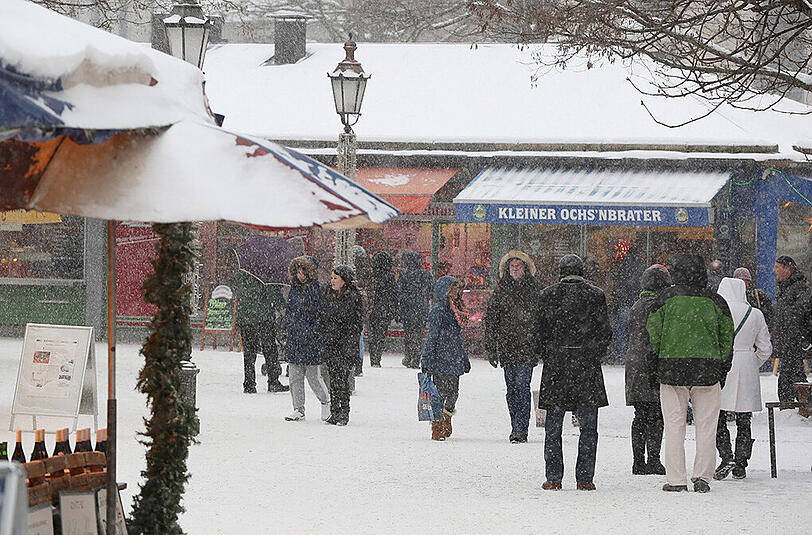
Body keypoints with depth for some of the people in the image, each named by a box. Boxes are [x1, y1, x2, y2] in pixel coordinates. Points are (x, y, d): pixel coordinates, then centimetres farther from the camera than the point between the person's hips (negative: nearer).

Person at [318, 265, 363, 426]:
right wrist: (322, 341, 14)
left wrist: (350, 343, -12)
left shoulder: (353, 297, -5)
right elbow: (322, 320, 19)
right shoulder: (328, 296, 13)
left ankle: (344, 414, -4)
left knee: (342, 379, -9)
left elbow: (357, 322, -6)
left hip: (345, 345, -6)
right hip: (329, 344, 6)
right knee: (333, 380, 6)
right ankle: (334, 413, 10)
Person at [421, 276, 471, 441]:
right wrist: (427, 361, -15)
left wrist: (465, 359, 27)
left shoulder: (455, 309, 16)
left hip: (454, 361, 8)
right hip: (441, 361, -8)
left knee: (453, 393, 8)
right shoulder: (438, 310, -10)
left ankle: (446, 427, 18)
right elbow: (431, 337, -12)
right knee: (440, 392, -7)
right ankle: (437, 430, -2)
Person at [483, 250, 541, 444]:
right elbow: (490, 321, 9)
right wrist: (491, 349, 2)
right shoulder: (500, 292, 8)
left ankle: (520, 430, -15)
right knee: (512, 388, 7)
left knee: (522, 386, -12)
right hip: (507, 347, 2)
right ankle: (517, 427, 17)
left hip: (527, 348, -2)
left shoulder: (534, 291, 6)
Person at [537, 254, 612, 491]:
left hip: (555, 365, 1)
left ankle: (553, 478, 4)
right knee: (588, 426, 5)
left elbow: (540, 332, 2)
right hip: (587, 365, 0)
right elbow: (605, 332, 1)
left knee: (553, 426, 7)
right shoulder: (595, 295, -1)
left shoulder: (547, 296, 0)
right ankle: (585, 478, 1)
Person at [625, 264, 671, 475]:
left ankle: (638, 462, 10)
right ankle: (653, 461, -8)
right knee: (655, 416, -6)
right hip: (652, 366, -8)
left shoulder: (636, 307, 15)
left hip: (634, 362, 8)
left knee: (640, 416, 10)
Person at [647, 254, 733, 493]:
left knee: (674, 426, 4)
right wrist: (723, 368, 16)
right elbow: (727, 336, 8)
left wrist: (654, 361, 10)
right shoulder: (715, 301, 5)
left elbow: (653, 331, 1)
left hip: (671, 368, -1)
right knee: (705, 426, 7)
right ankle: (702, 478, 3)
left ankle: (675, 479, 1)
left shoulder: (666, 298, 1)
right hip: (708, 370, 1)